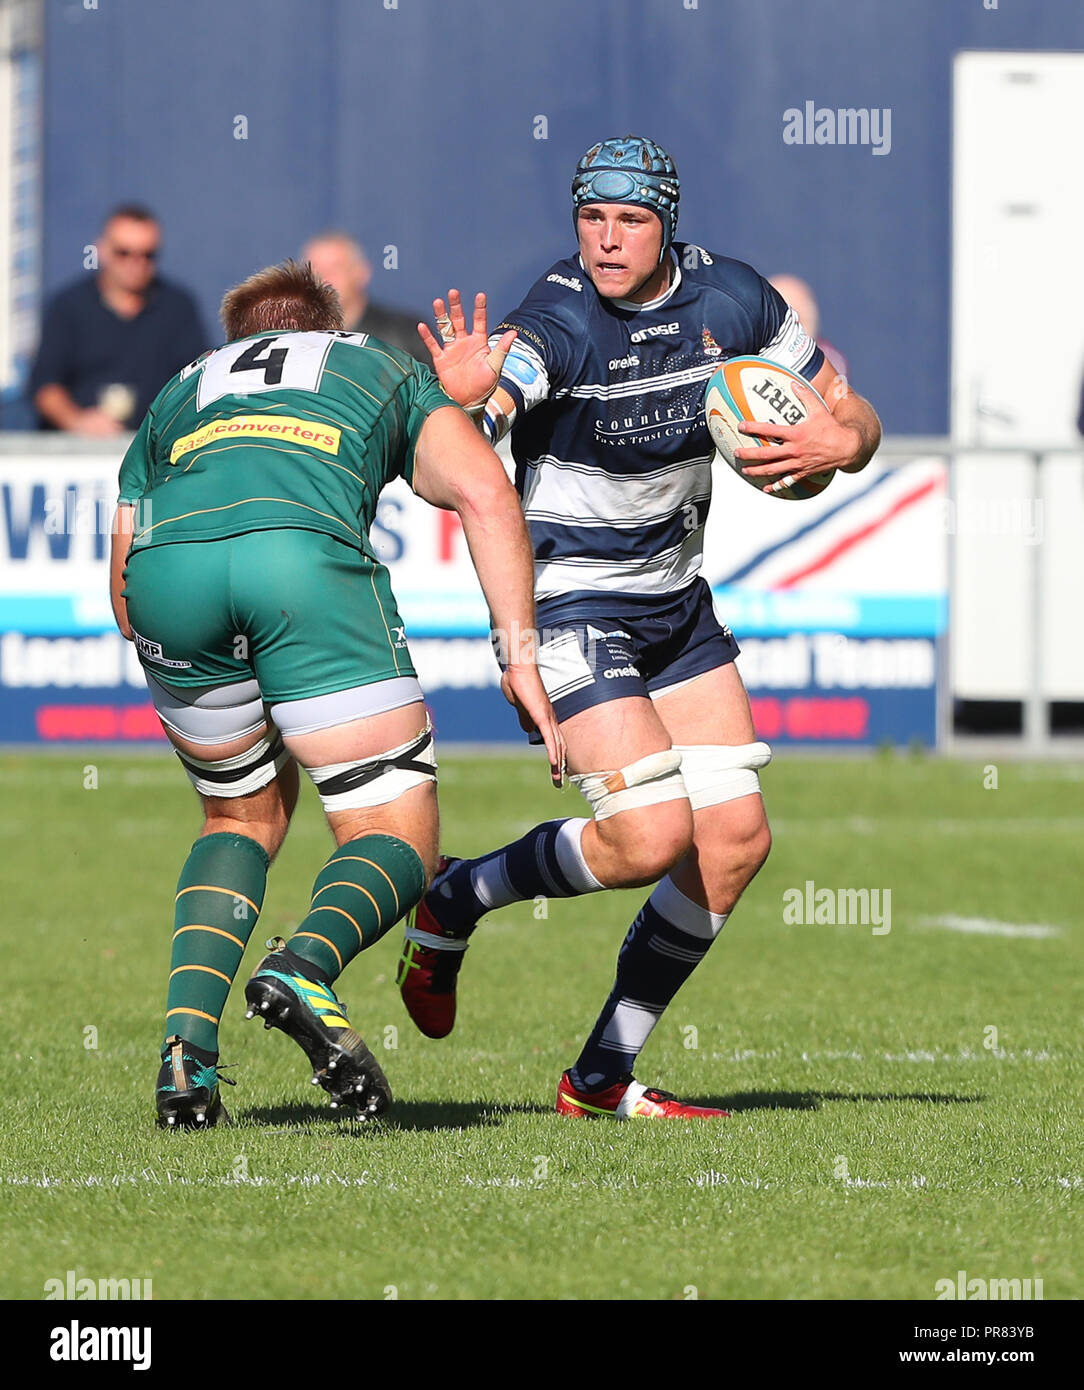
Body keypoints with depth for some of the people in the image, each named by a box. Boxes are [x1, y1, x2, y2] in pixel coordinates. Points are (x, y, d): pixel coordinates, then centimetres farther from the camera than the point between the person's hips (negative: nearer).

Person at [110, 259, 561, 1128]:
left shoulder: (183, 390, 40)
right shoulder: (388, 372, 35)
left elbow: (124, 594, 32)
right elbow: (483, 492, 14)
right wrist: (521, 656, 9)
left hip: (168, 565, 3)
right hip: (307, 553, -3)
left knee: (244, 818, 26)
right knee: (399, 843, 6)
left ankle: (186, 1043, 7)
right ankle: (305, 969, -26)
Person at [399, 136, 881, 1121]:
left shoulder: (733, 300, -4)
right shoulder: (559, 324, -22)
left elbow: (854, 422, 6)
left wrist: (834, 442, -18)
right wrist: (461, 400, -63)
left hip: (676, 601, 7)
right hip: (569, 605, -7)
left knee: (736, 838, 0)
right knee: (650, 837, -19)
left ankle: (603, 1078, 11)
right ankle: (455, 901, 9)